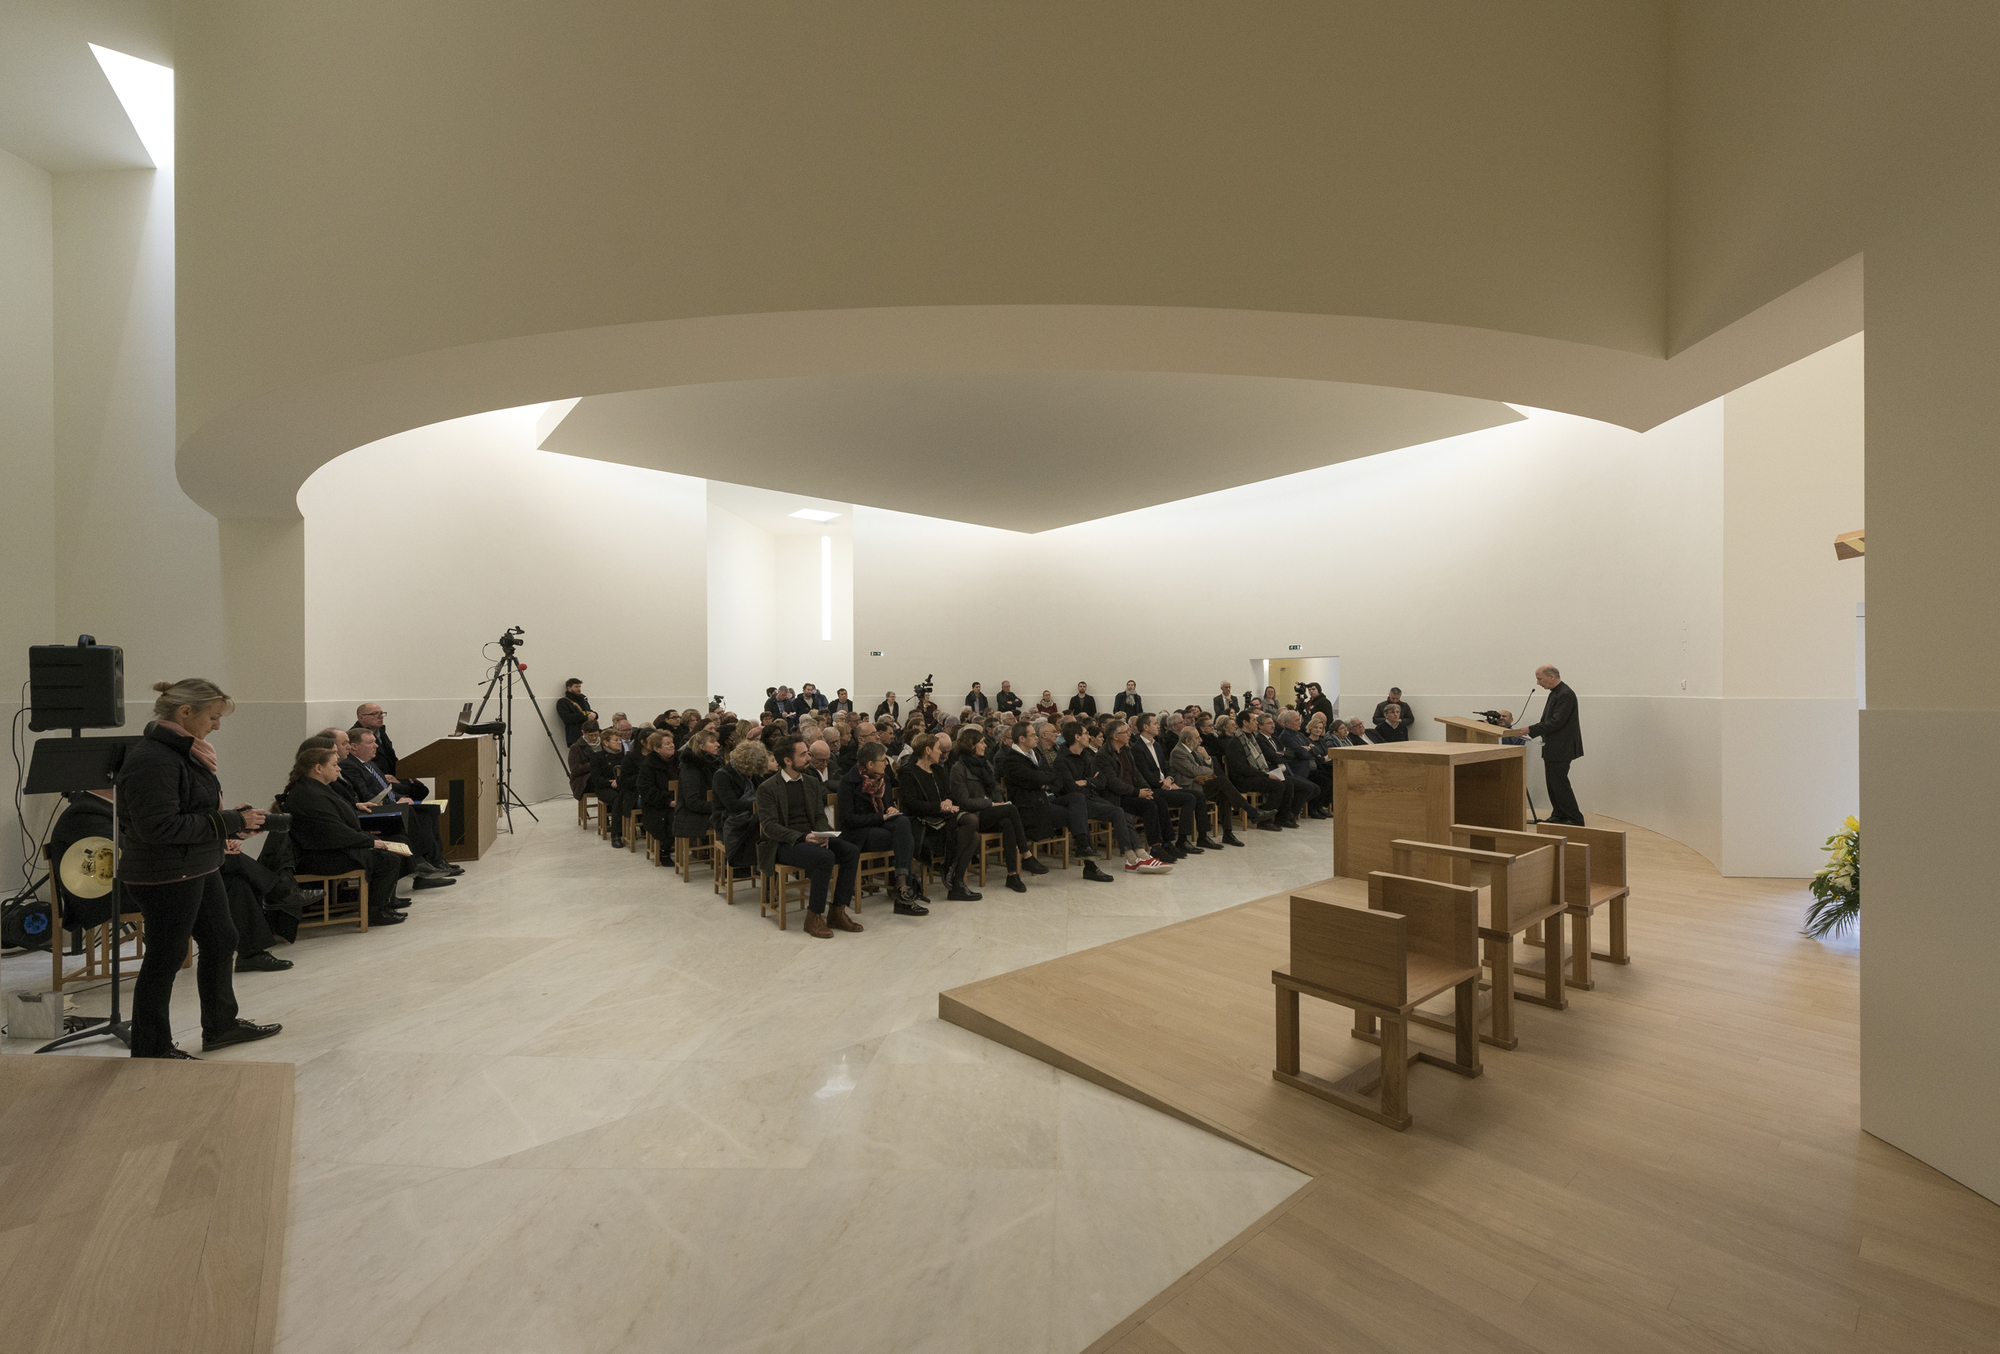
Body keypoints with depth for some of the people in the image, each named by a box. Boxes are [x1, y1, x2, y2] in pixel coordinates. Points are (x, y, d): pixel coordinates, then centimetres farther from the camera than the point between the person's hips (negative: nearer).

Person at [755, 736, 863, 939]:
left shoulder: (812, 782, 13)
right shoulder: (767, 789, -6)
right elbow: (769, 826, -13)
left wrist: (822, 835, -9)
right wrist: (802, 837, -25)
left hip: (810, 838, 6)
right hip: (782, 844, -6)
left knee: (851, 851, -19)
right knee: (826, 857, -32)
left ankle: (837, 912, -11)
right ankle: (814, 917, -18)